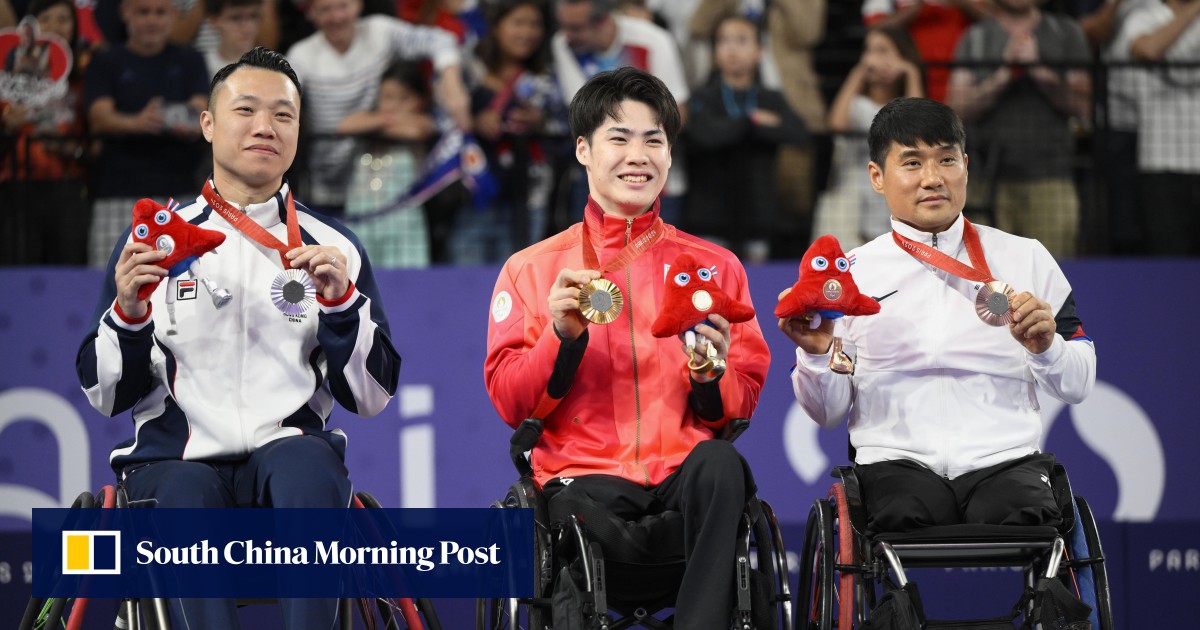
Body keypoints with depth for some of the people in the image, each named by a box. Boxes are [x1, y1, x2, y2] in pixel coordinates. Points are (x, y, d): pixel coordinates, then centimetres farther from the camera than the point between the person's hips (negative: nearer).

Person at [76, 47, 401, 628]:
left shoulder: (331, 248, 15)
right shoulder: (154, 242, 14)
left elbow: (371, 396, 9)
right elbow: (105, 395, 10)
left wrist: (341, 302, -6)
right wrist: (127, 313, -9)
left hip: (289, 454, 0)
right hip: (174, 464, 0)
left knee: (305, 462, -35)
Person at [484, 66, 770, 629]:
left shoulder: (715, 266, 17)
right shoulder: (530, 269, 14)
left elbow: (742, 406, 14)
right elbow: (510, 403, 6)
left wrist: (712, 378, -9)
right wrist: (563, 335, -9)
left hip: (682, 465, 2)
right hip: (586, 473, -2)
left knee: (720, 463, -36)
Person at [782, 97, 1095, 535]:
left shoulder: (1025, 260, 15)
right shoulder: (850, 273, 13)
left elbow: (1077, 387, 15)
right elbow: (829, 413, 11)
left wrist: (1045, 347, -6)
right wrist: (816, 355, -8)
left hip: (1003, 460, 1)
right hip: (895, 462, -1)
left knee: (1026, 518, -34)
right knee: (906, 517, -36)